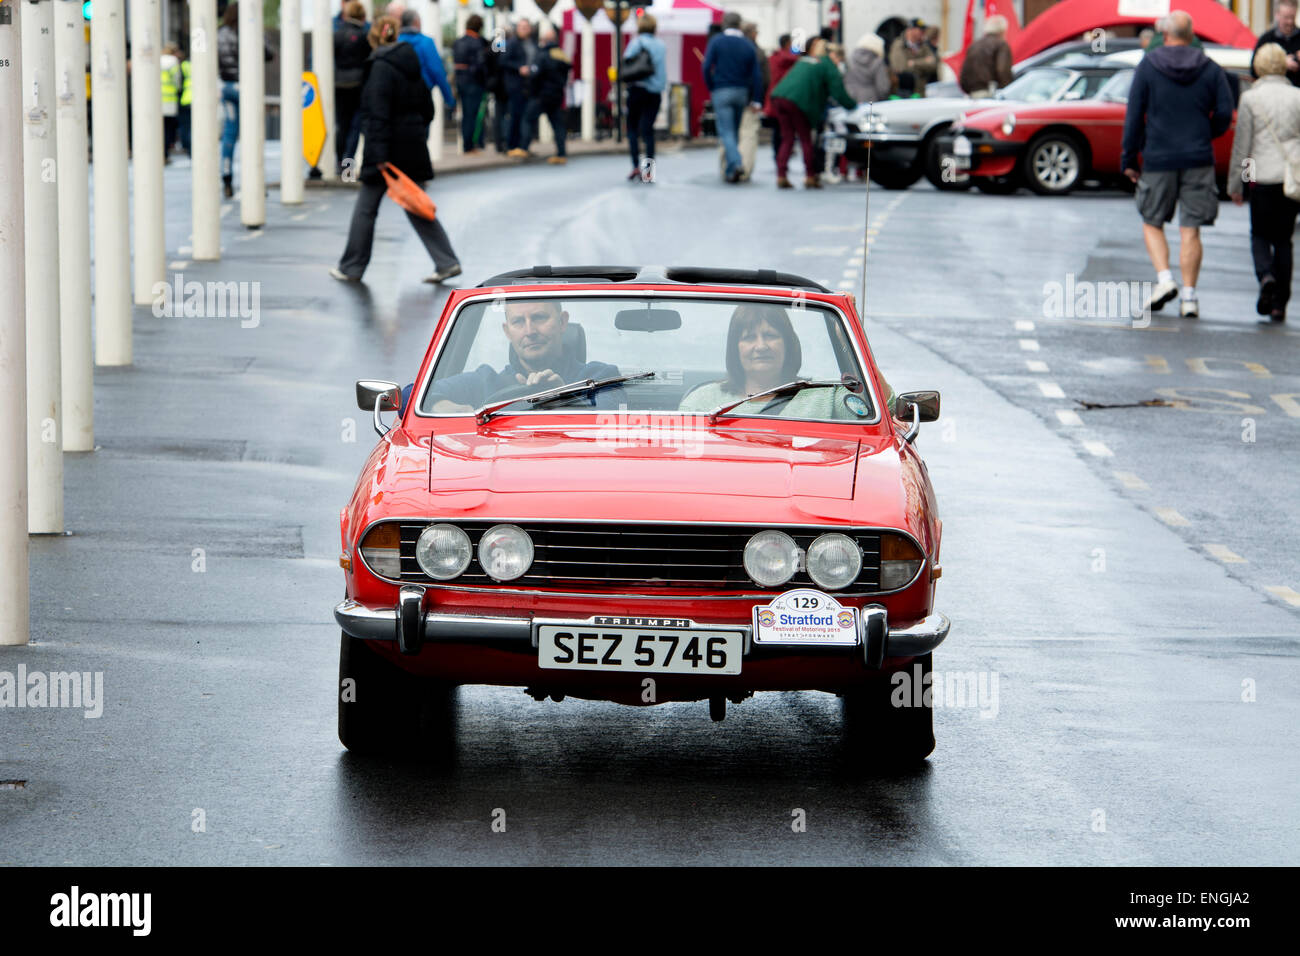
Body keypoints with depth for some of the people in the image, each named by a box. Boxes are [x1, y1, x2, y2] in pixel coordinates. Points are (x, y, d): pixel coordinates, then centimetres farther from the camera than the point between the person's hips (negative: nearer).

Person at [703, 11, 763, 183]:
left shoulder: (716, 41, -3)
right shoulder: (748, 45, 6)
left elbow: (707, 67, -11)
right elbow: (756, 74, 3)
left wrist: (711, 87, 3)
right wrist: (756, 100, 5)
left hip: (721, 91, -4)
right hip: (742, 92, 4)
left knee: (726, 131, -6)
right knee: (734, 131, 14)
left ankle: (736, 162, -27)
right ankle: (731, 171, 17)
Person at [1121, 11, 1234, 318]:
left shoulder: (1147, 67, -2)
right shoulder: (1210, 69, 2)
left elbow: (1134, 117, -3)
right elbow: (1225, 113, -1)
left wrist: (1128, 160, 4)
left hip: (1158, 159, -2)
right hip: (1199, 160, 2)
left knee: (1152, 223, 13)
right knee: (1191, 230, 3)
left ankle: (1164, 279, -7)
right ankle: (1189, 297, 0)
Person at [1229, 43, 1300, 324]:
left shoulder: (1251, 98, -4)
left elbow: (1242, 145, -3)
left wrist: (1235, 184, 5)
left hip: (1263, 177, -2)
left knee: (1260, 235, 12)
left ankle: (1266, 275, -19)